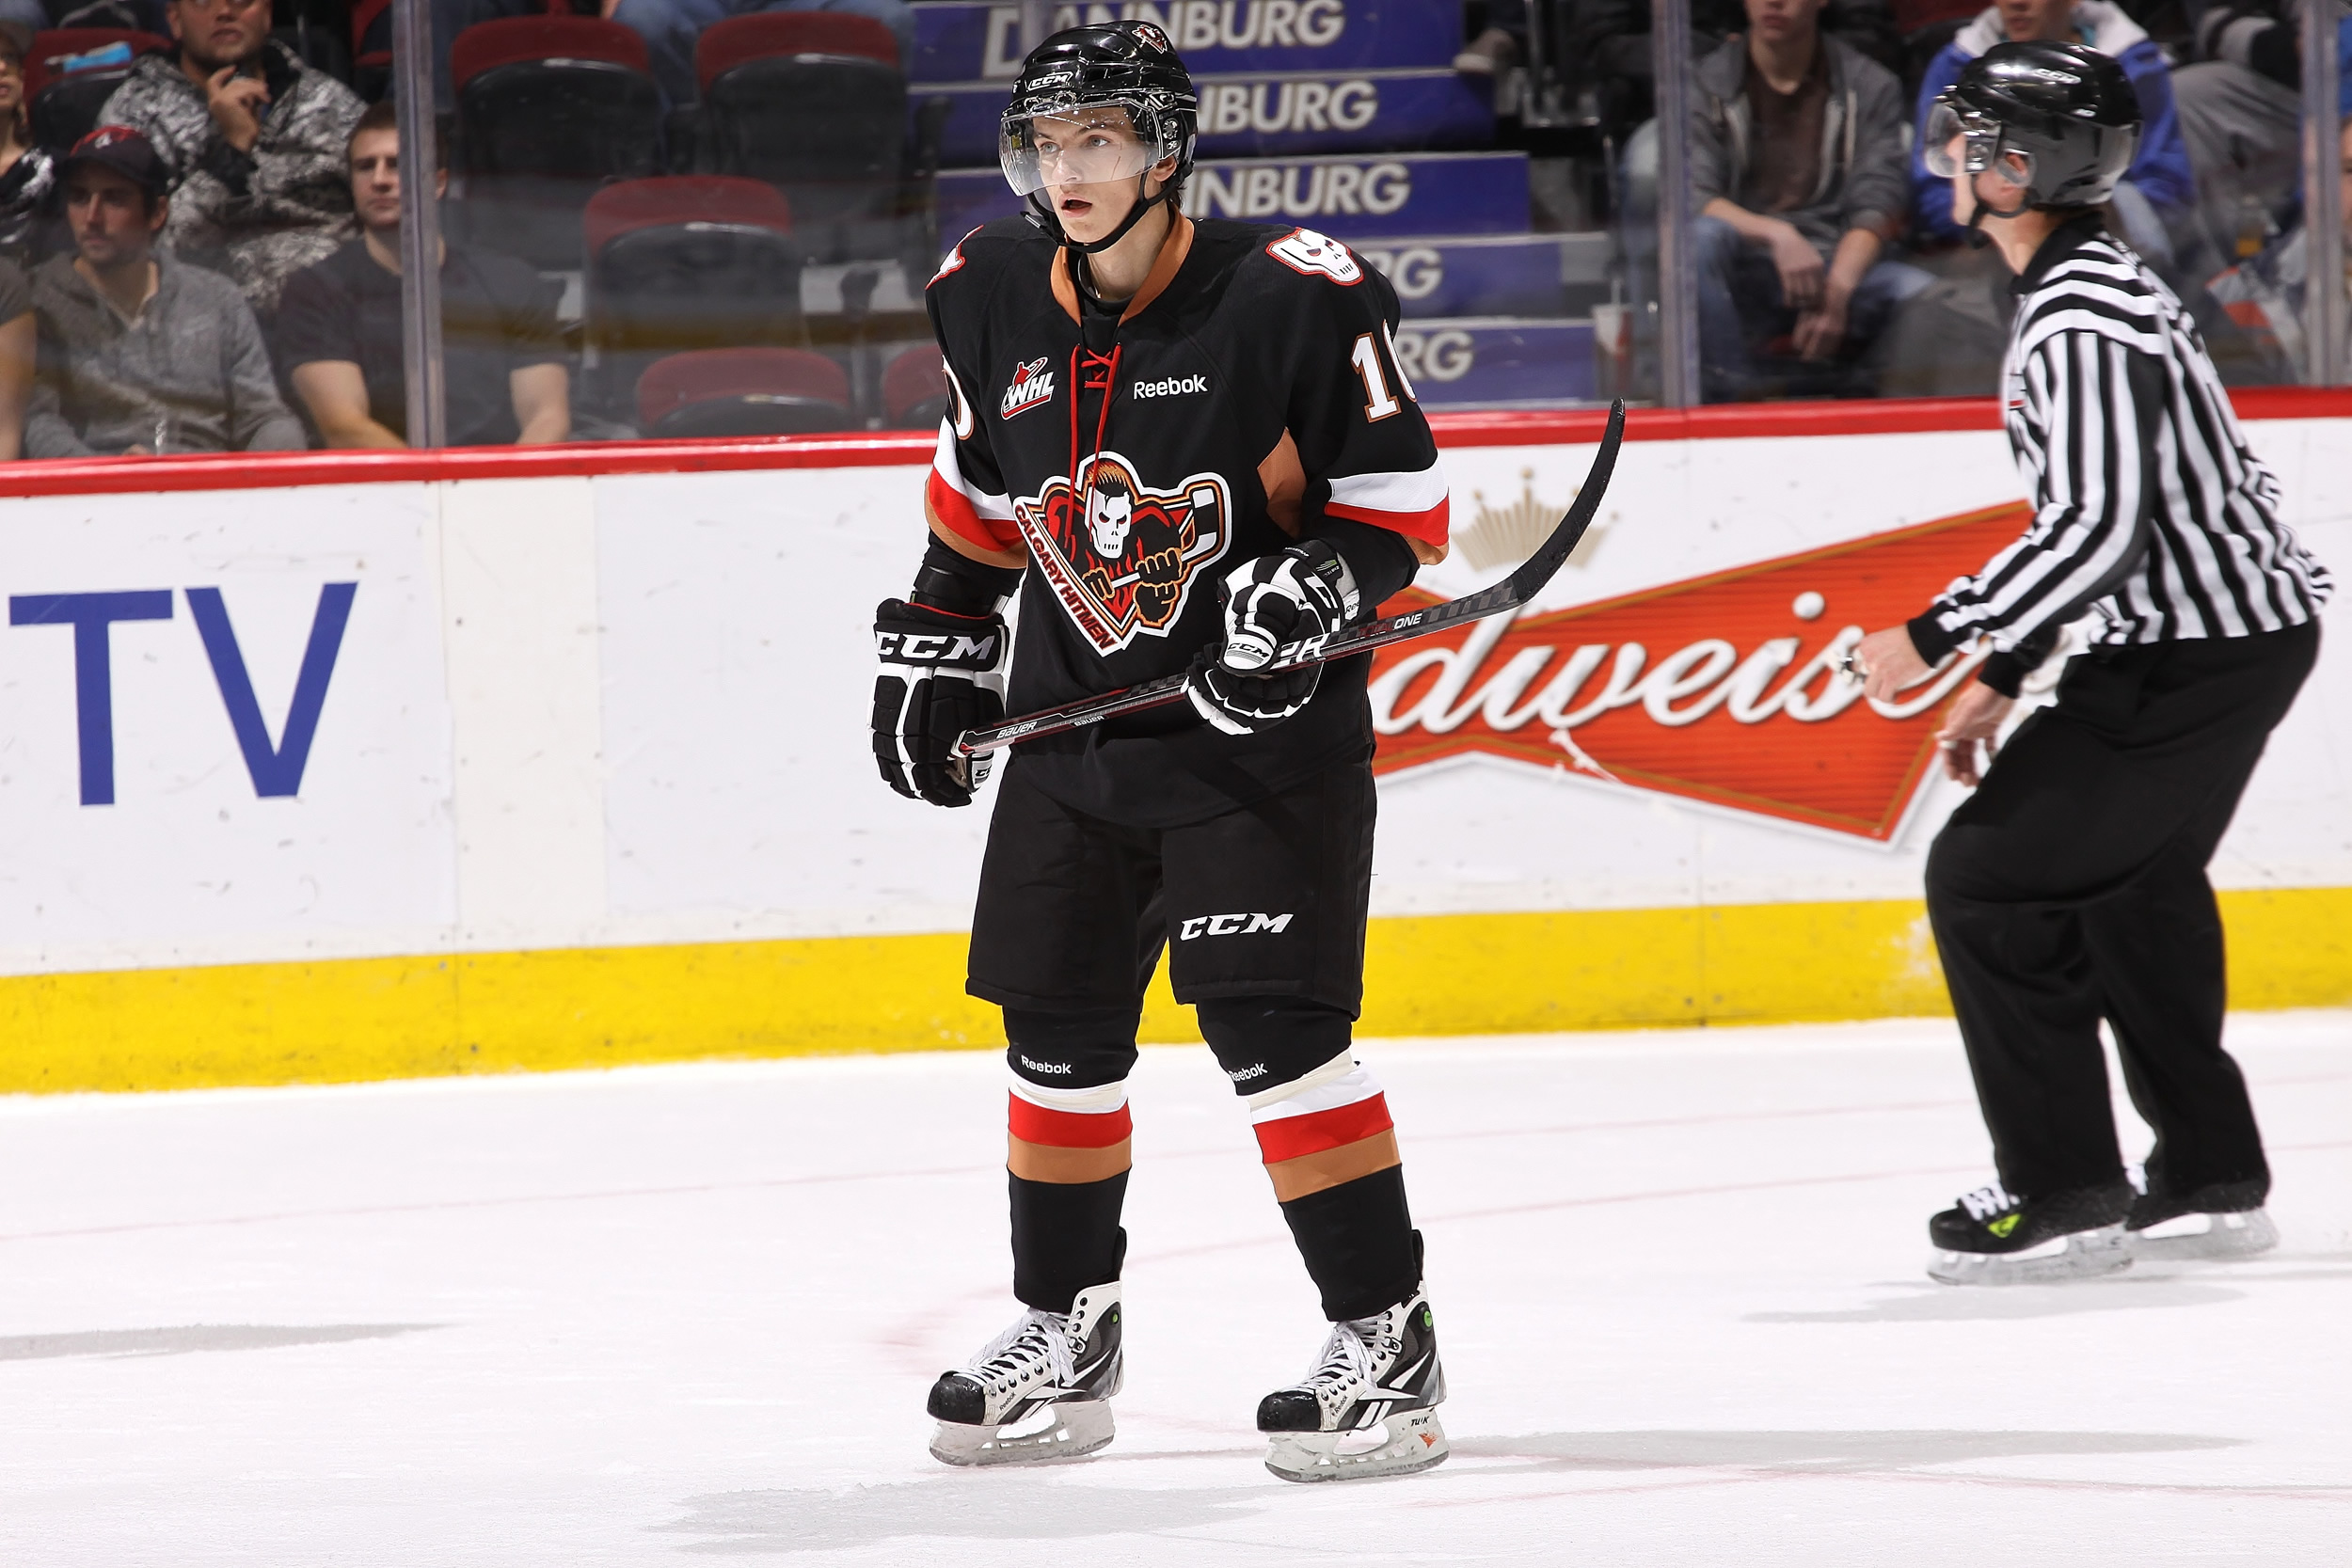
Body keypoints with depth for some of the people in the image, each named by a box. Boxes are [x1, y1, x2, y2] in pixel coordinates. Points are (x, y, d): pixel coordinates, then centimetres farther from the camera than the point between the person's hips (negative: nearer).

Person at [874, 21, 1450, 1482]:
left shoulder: (1294, 296, -14)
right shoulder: (994, 301, 3)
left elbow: (1402, 488, -8)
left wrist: (1318, 582, -24)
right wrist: (934, 645, 16)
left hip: (1265, 722, -6)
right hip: (1074, 727, 6)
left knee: (1274, 1022, -14)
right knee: (1058, 1028, 10)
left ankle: (1388, 1344, -9)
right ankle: (1066, 1334, 25)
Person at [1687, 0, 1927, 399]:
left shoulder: (1871, 86, 9)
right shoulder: (1704, 85, 7)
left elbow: (1876, 206, -1)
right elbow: (1693, 200, -6)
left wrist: (1836, 290, -20)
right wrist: (1776, 234, -24)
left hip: (1840, 265, 0)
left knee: (1918, 292, -30)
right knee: (1700, 236, -34)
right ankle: (1733, 397, -36)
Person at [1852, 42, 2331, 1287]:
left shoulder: (2082, 317, -20)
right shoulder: (2082, 289, 15)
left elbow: (2095, 531, -26)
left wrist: (1935, 640, -20)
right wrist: (2002, 676, 19)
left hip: (2196, 657, -11)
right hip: (2239, 624, 11)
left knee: (1990, 877, -6)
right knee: (2130, 885, 21)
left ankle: (2062, 1196, -3)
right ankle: (2211, 1182, 27)